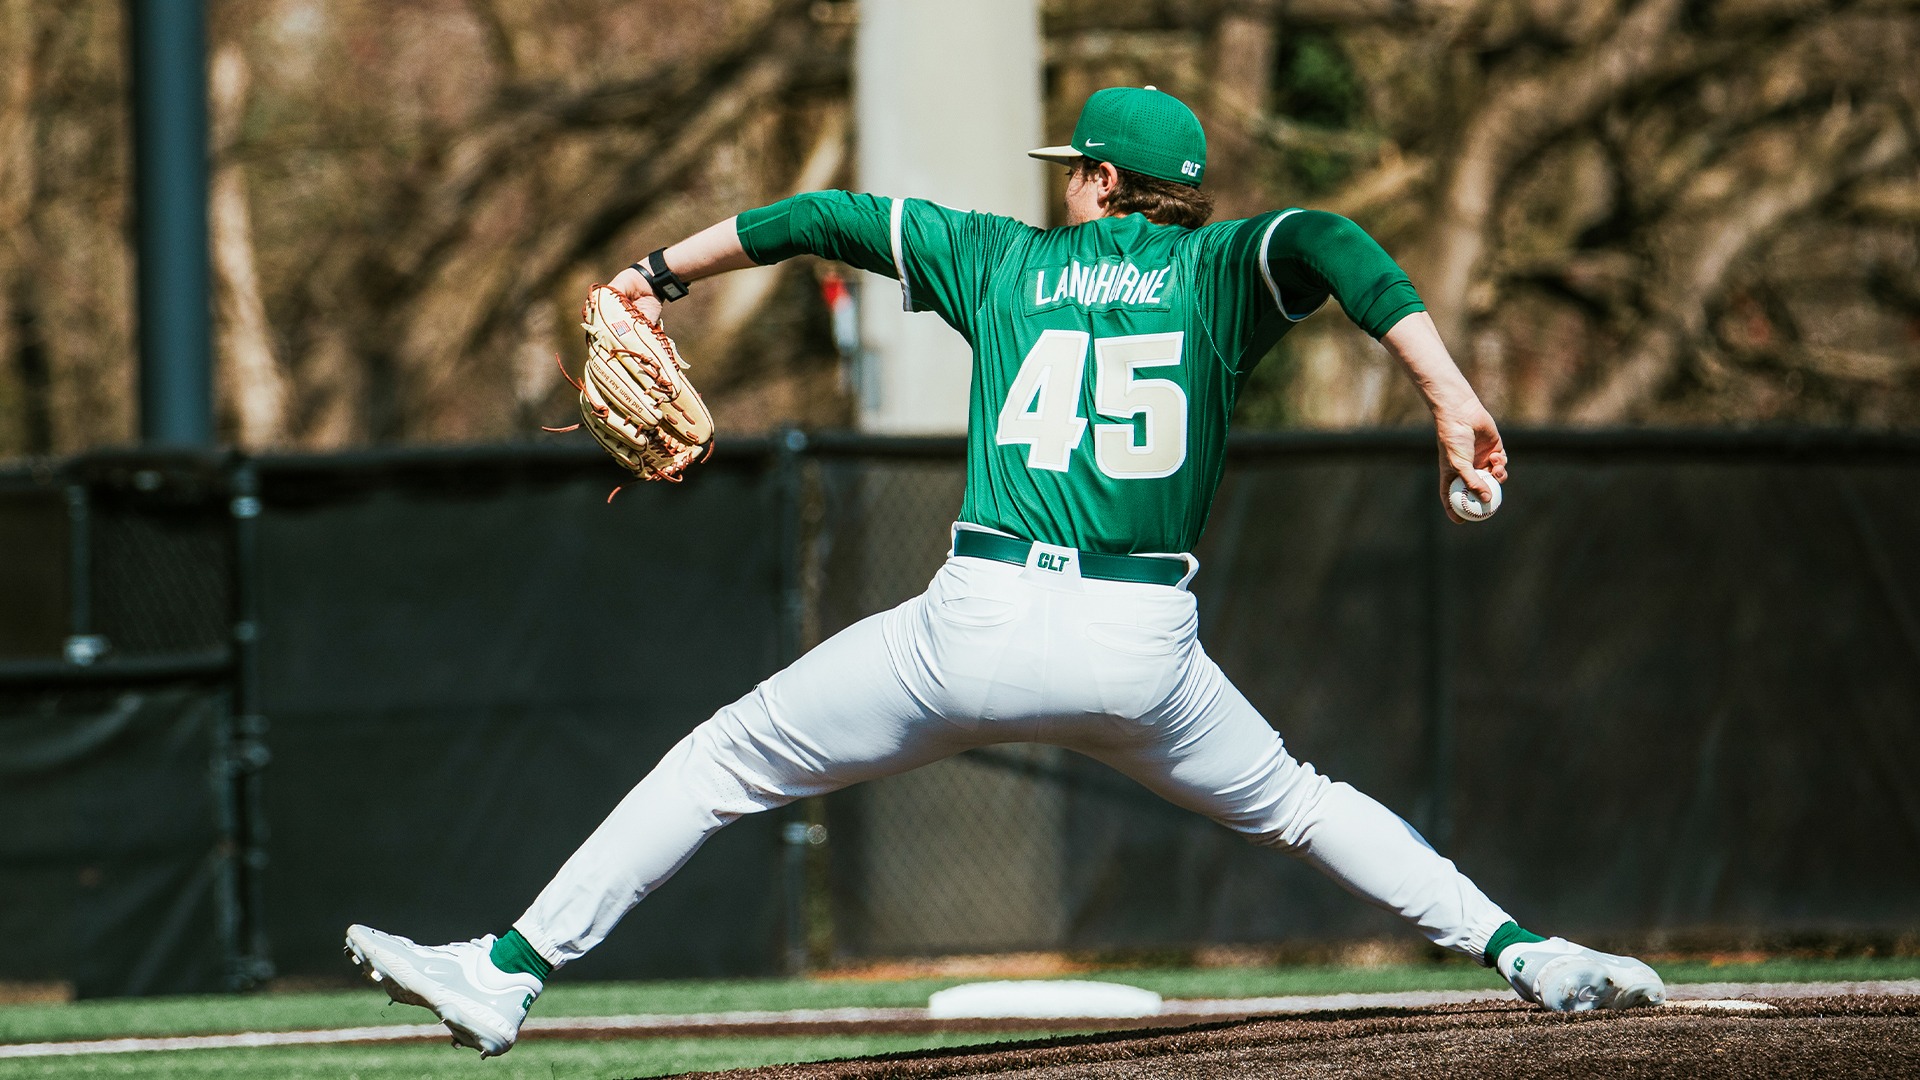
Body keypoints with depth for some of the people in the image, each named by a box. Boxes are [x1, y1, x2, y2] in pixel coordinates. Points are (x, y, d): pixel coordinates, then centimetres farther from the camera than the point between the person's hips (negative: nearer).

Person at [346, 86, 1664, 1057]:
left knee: (724, 763, 13)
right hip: (1144, 649, 1)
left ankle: (509, 972, 9)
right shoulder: (1223, 269, 11)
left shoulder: (1008, 259, 16)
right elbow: (1331, 241, -11)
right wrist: (1450, 397, -19)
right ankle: (1522, 951, 15)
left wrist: (663, 273, 35)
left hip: (984, 626, -1)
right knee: (1295, 804, 27)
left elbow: (833, 216, 23)